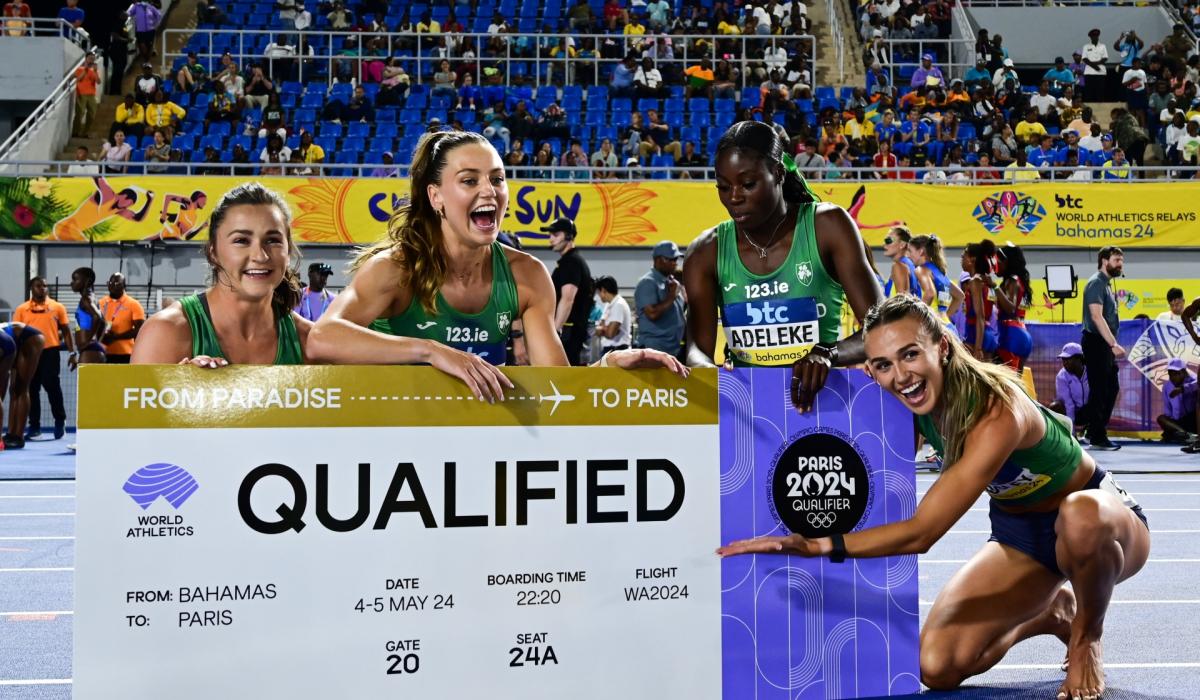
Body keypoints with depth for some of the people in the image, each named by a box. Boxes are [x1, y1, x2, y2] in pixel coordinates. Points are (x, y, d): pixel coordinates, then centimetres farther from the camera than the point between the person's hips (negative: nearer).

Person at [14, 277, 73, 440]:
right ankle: (34, 426, 11)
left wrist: (72, 352, 0)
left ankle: (60, 420, 13)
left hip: (50, 351, -2)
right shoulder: (22, 309, 8)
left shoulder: (57, 307, 7)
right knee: (32, 389, 5)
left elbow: (66, 331, 8)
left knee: (53, 387, -4)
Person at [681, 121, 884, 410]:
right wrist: (707, 372, -29)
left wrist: (827, 354, -29)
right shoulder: (706, 252, 2)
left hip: (818, 394, -2)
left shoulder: (828, 227, -4)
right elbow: (698, 349, -6)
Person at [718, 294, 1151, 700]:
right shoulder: (910, 401, -15)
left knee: (1081, 516, -44)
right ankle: (1051, 614, 16)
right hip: (1019, 535, 6)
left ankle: (1086, 636, -11)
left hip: (1102, 521, -5)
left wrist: (817, 544, -48)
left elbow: (922, 533, -41)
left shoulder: (997, 412, -37)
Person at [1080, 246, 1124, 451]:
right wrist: (1114, 344, -25)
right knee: (1099, 390, -5)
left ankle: (1094, 431, 21)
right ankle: (1097, 437, 0)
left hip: (1104, 344, 10)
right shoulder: (1096, 283, -12)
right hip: (1096, 343, -10)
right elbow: (1096, 316, -22)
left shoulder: (1106, 284, 18)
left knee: (1111, 388, 14)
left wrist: (1113, 345, 15)